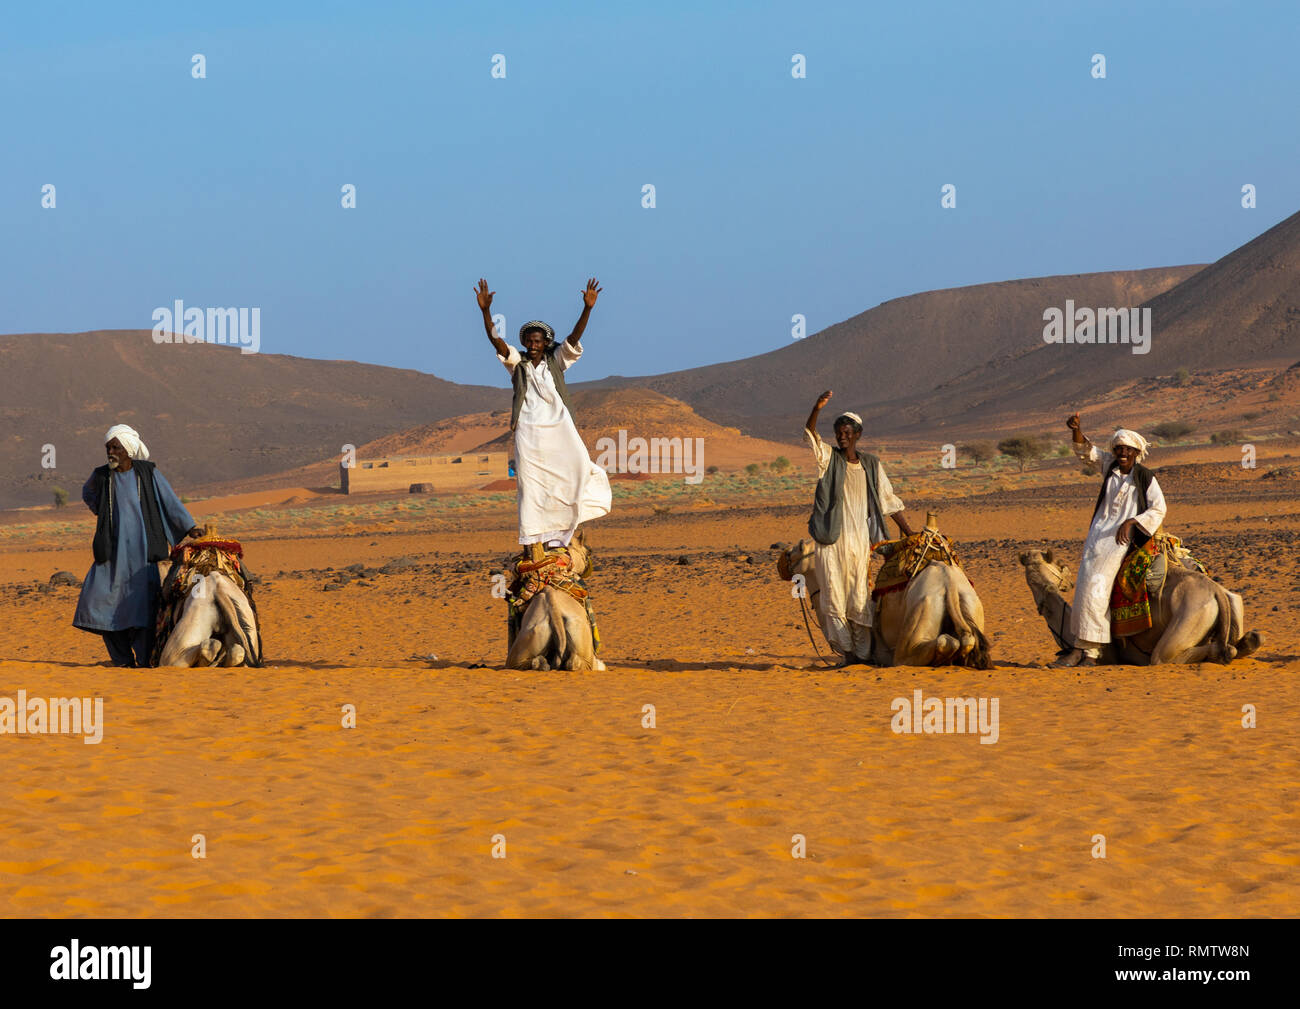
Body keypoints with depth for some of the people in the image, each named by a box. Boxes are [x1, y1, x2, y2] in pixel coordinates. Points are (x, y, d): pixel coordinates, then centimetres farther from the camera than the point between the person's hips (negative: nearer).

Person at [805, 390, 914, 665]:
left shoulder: (871, 465, 11)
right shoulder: (829, 457, 5)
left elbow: (889, 502, 16)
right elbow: (810, 435, -13)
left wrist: (910, 533, 13)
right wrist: (817, 409, -31)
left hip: (859, 539, 1)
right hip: (831, 539, -1)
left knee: (859, 599, -3)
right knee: (834, 596, -5)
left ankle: (863, 652, 1)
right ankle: (846, 651, 1)